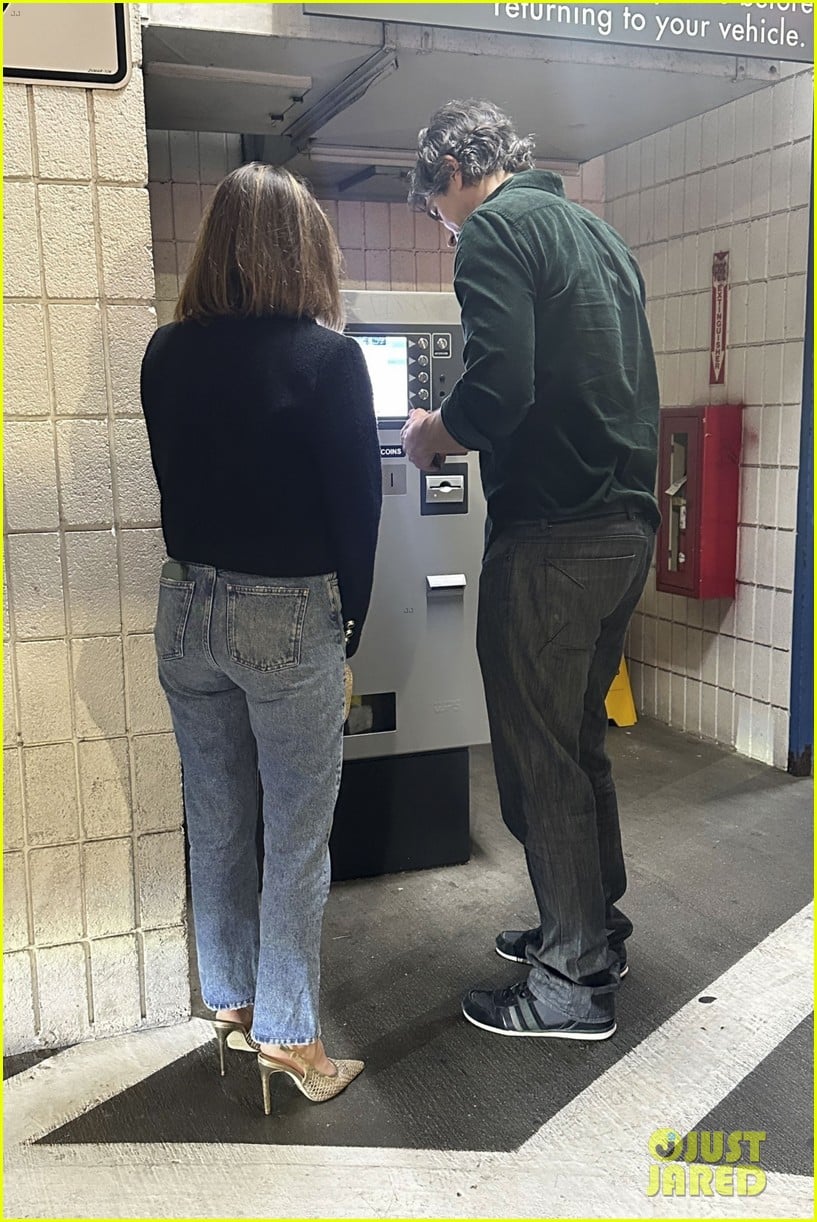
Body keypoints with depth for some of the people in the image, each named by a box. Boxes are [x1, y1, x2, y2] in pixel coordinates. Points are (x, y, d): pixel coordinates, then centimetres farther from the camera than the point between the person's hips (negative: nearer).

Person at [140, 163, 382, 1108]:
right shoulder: (327, 357, -11)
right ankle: (286, 1036, 17)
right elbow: (357, 500, -8)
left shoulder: (167, 353, 3)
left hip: (187, 606, 5)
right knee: (296, 834, 7)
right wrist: (350, 621, 3)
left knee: (214, 823, 17)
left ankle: (230, 1002, 34)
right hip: (291, 614, -5)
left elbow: (175, 478, 11)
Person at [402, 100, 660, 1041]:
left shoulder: (495, 228, -8)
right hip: (628, 523, 9)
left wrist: (436, 432, -2)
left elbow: (500, 385, -22)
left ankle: (573, 981, 15)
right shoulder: (595, 233, 20)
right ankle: (595, 927, 35)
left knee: (539, 761, 2)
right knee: (579, 741, 20)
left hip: (551, 532, -9)